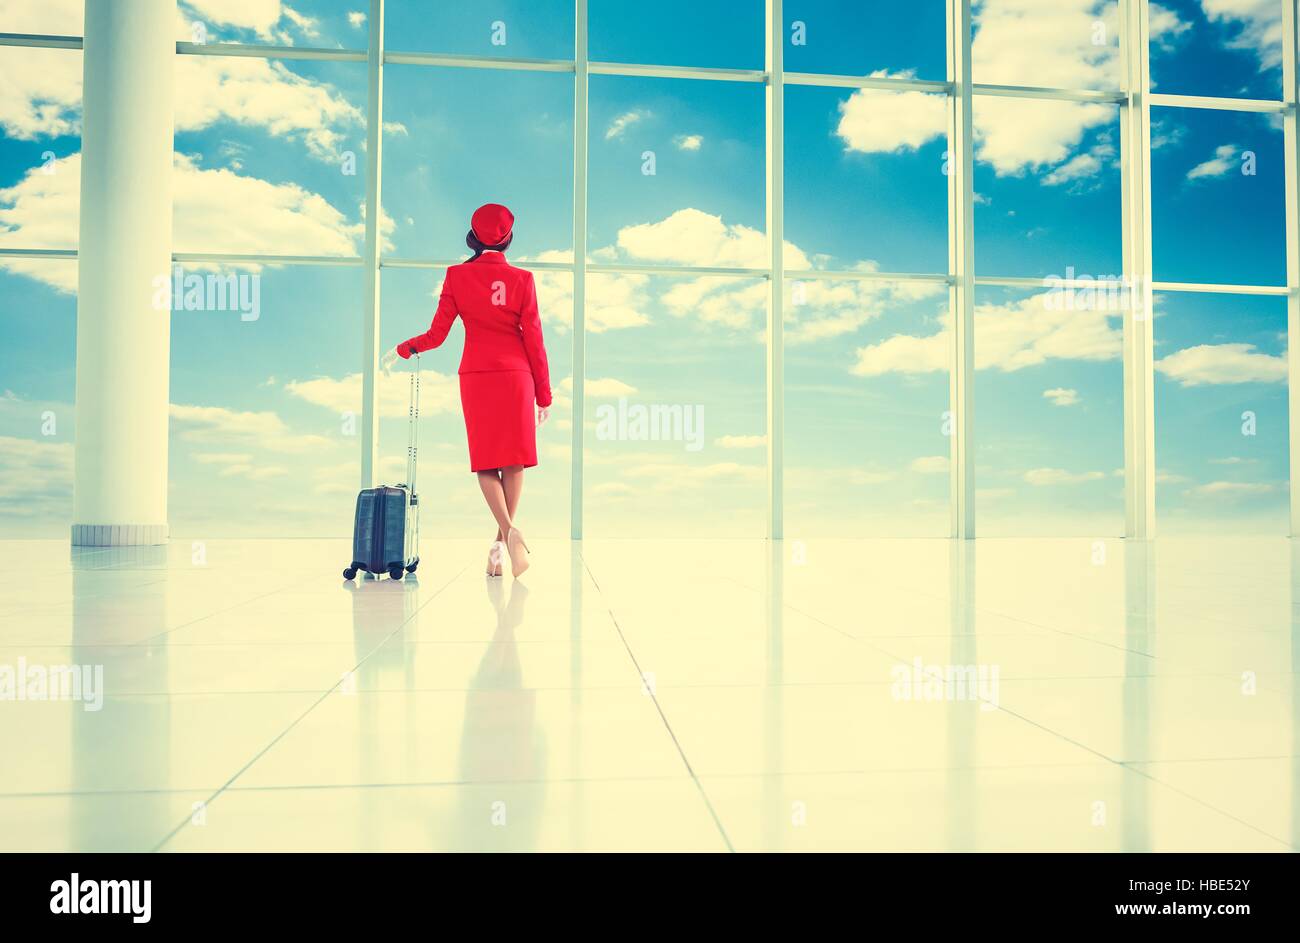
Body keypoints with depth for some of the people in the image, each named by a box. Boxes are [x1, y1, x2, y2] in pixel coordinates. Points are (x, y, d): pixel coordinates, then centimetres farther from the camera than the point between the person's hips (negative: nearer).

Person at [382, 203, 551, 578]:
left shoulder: (457, 276, -2)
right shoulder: (522, 279, -3)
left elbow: (437, 334, -1)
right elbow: (533, 340, -3)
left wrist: (402, 350, 19)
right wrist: (544, 395, 4)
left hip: (475, 376, 1)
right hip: (515, 376, 0)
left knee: (485, 461, 7)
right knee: (514, 459, 8)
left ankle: (508, 530, -15)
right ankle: (502, 542, 6)